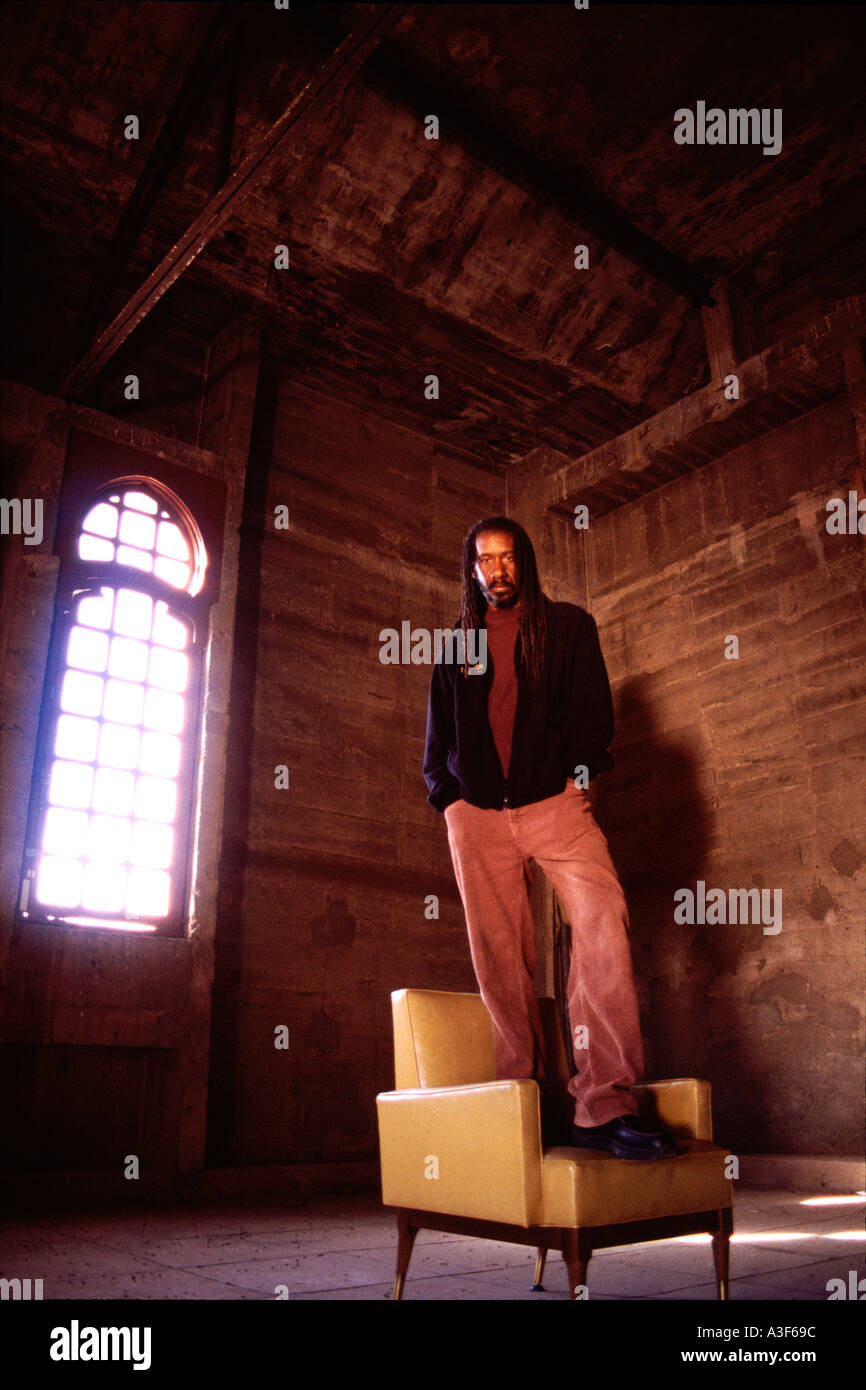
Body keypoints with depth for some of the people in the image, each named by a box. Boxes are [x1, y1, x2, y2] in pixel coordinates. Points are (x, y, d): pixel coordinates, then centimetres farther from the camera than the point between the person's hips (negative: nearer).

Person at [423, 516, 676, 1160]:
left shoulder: (569, 626, 16)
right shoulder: (456, 646, 22)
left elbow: (591, 708, 8)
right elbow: (438, 737, 22)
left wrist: (576, 769, -7)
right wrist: (448, 793, 8)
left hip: (553, 800, -2)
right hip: (477, 813, 3)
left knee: (603, 922, -23)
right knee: (500, 958, -3)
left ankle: (605, 1104, -25)